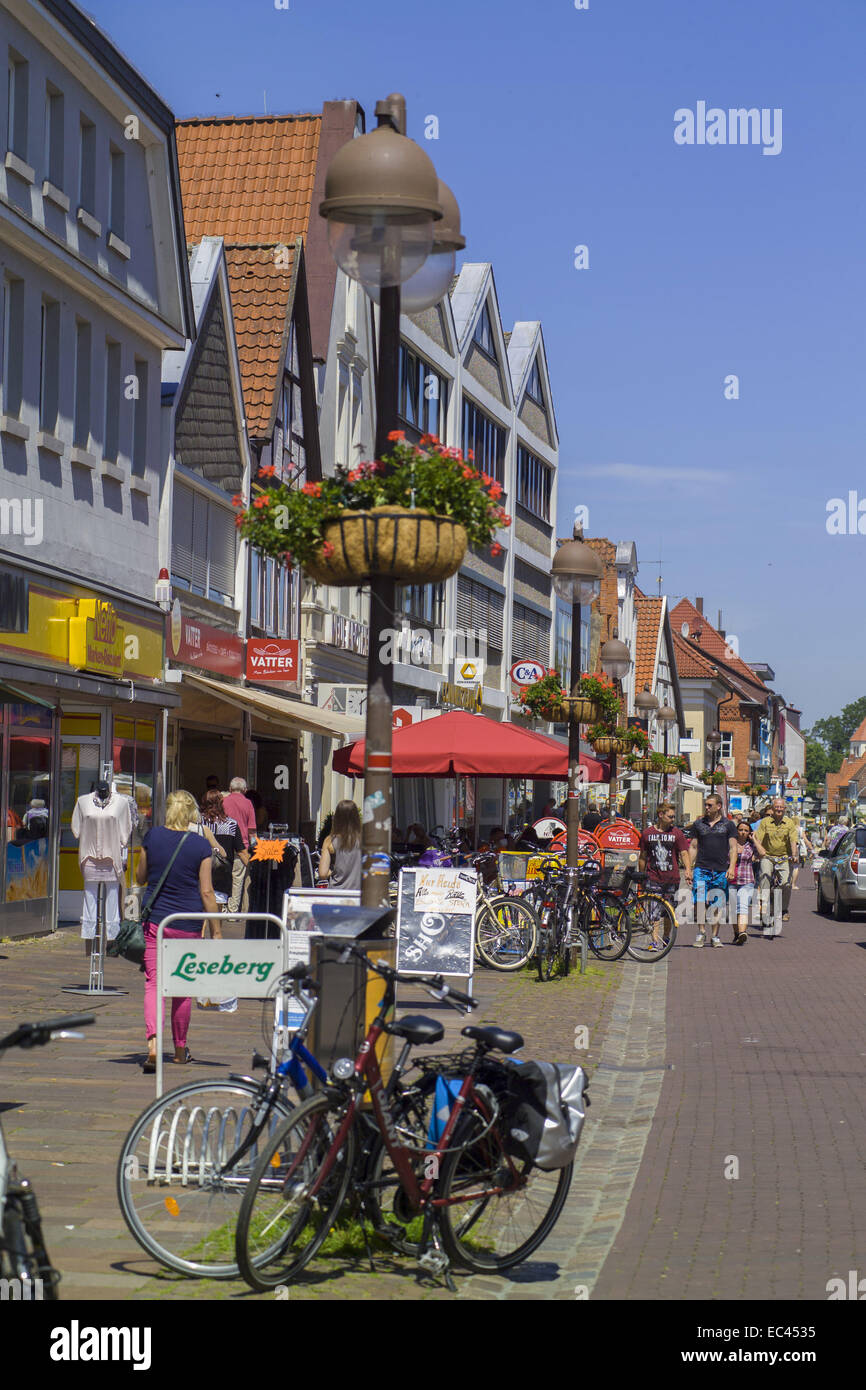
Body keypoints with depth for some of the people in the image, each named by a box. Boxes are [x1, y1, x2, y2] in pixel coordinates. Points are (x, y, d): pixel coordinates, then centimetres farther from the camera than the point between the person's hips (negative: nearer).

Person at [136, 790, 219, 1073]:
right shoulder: (200, 845, -7)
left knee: (153, 982, -2)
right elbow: (206, 892, -6)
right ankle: (180, 1049, 27)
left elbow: (140, 877, 10)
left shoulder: (152, 837, -2)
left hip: (154, 919, 1)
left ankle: (152, 1042, -25)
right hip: (187, 925, 0)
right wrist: (216, 931, -1)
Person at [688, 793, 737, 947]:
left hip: (721, 870, 0)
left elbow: (733, 848, 5)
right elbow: (693, 847, 13)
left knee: (717, 905, 2)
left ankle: (715, 936, 11)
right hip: (701, 868, 0)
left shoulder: (728, 824, 7)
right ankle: (701, 932, 0)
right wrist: (689, 869, 5)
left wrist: (732, 867, -8)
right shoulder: (698, 824, 10)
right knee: (699, 901, -13)